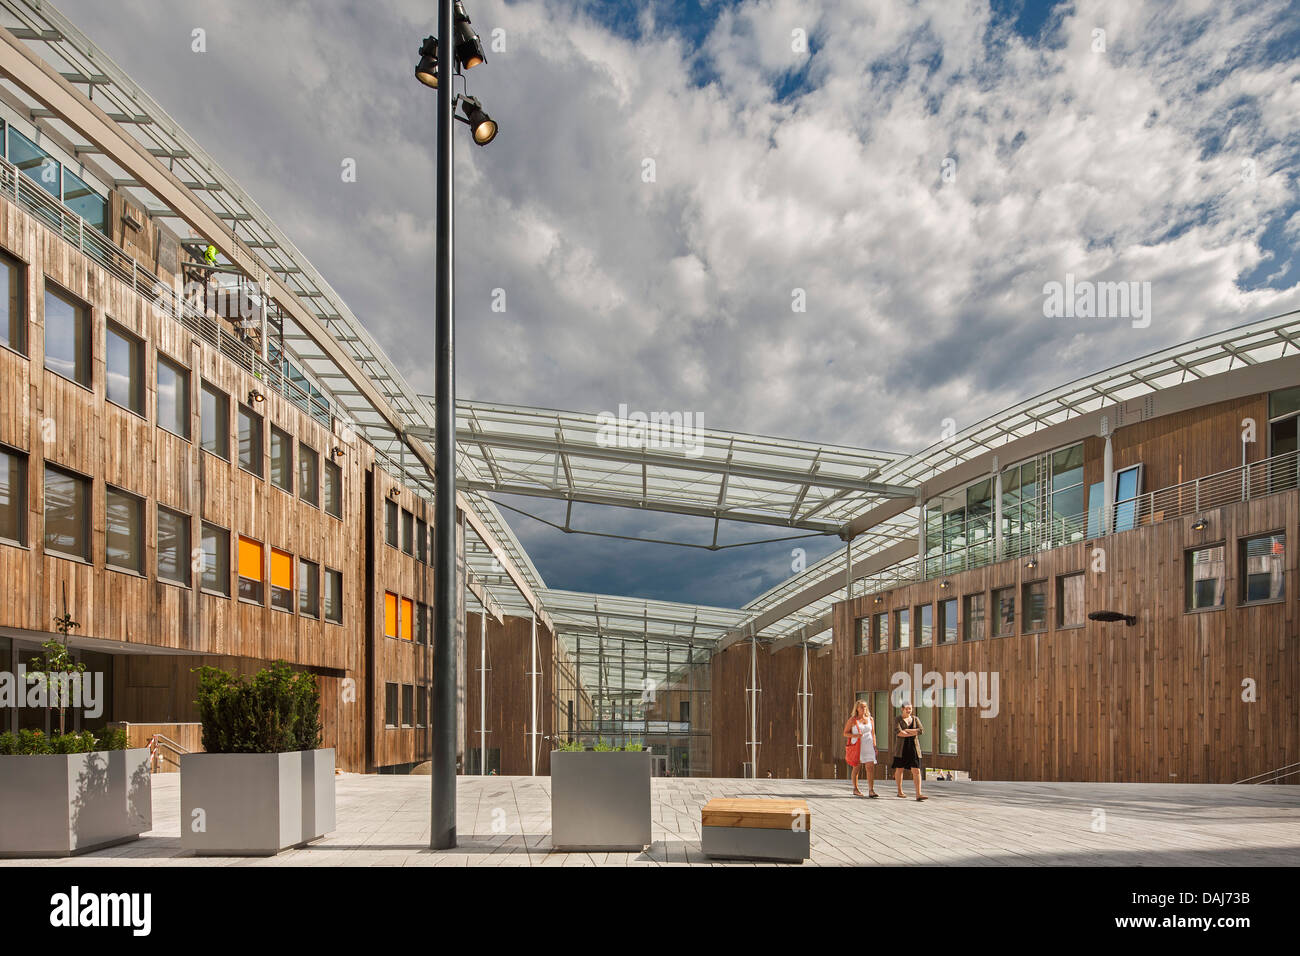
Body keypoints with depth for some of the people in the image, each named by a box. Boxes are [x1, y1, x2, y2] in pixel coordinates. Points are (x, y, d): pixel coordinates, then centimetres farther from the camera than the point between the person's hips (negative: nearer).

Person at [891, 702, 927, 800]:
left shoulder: (915, 719, 10)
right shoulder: (897, 719, -2)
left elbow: (921, 730, -6)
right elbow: (898, 733, -17)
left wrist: (907, 730, -12)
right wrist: (913, 733, -11)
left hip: (913, 748, 3)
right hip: (901, 748, -3)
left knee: (916, 771, -6)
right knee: (899, 769, 5)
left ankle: (918, 794, -10)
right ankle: (900, 791, 20)